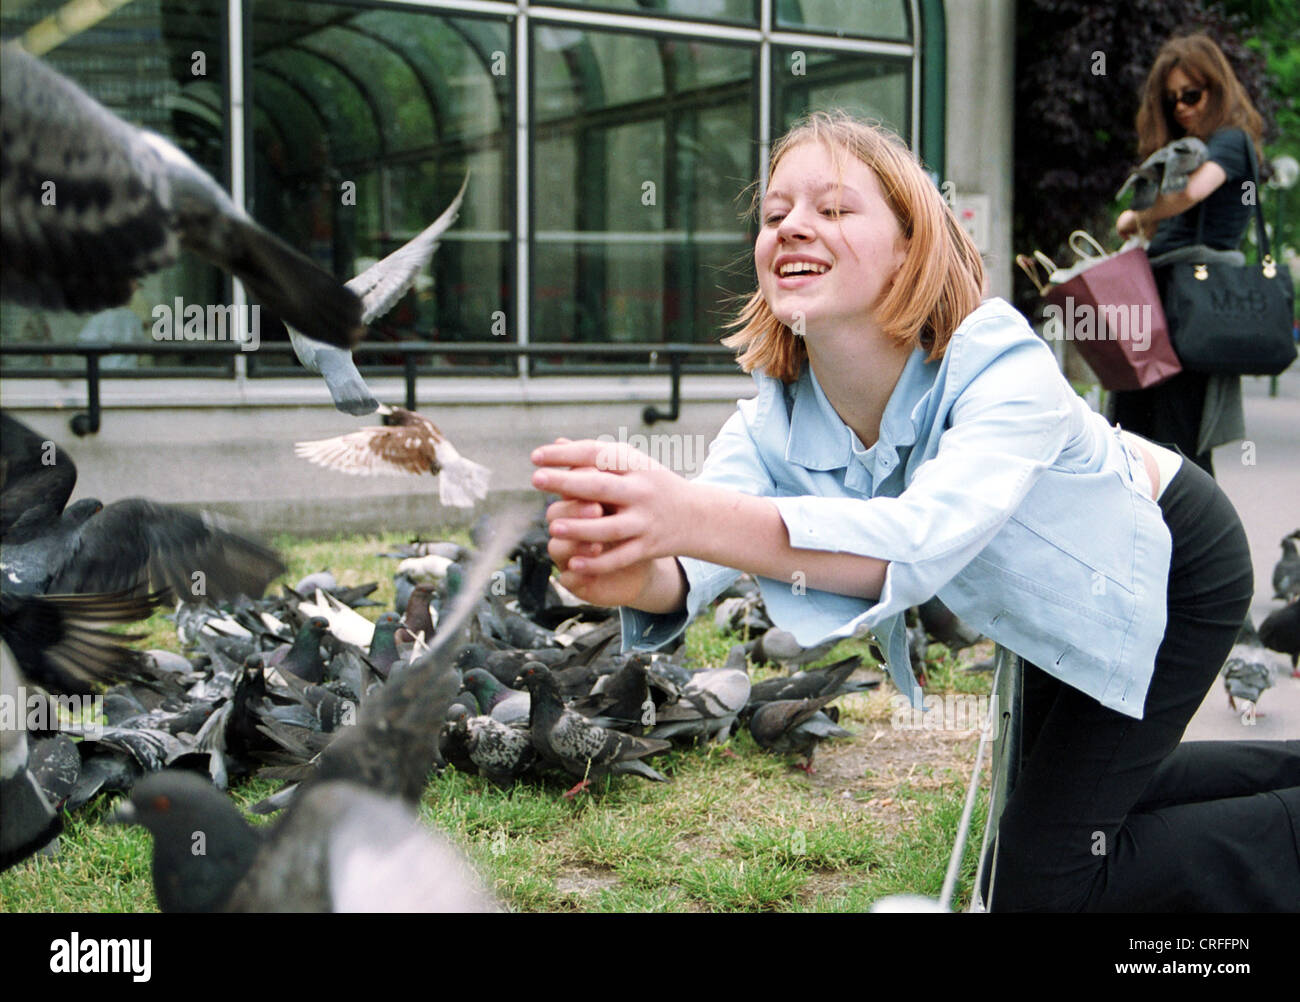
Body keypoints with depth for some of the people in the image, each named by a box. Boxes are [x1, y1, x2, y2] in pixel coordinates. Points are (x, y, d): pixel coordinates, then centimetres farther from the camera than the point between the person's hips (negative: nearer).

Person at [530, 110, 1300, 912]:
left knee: (1042, 881, -10)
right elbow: (690, 566, -41)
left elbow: (923, 538, -59)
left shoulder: (1007, 369, -40)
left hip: (1170, 568, -6)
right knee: (1079, 791, 26)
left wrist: (693, 516, -74)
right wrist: (639, 576, -66)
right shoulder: (776, 422, -23)